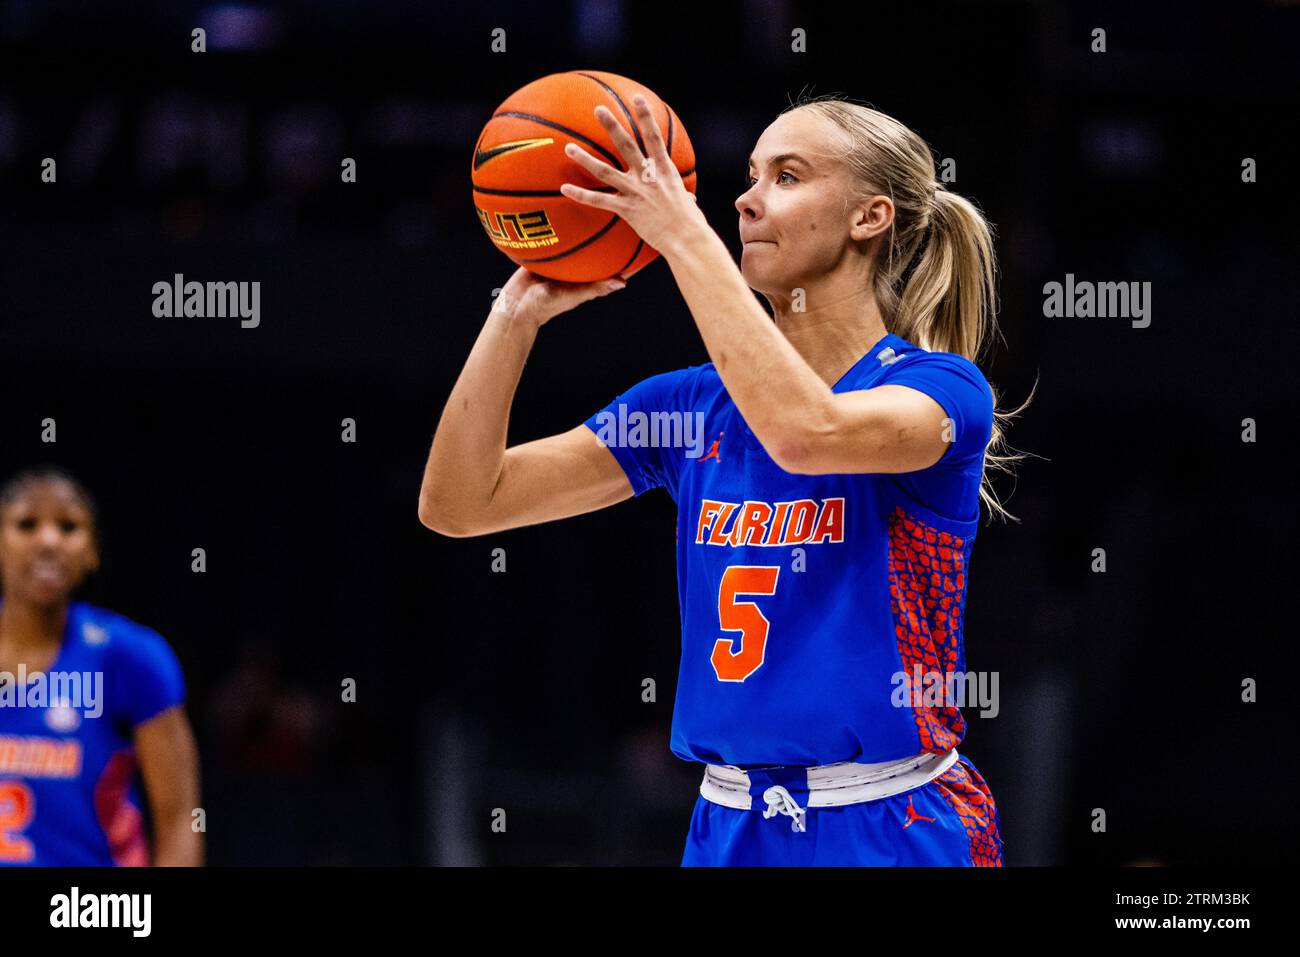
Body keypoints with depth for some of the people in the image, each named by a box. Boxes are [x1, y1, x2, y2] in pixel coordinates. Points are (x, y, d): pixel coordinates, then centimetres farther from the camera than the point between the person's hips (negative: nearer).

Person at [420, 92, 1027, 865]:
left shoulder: (942, 390, -9)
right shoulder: (693, 403, 7)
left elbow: (806, 432, -32)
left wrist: (685, 234, -26)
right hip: (728, 830, 5)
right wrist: (519, 313, -9)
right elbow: (459, 503, 3)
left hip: (894, 831, -5)